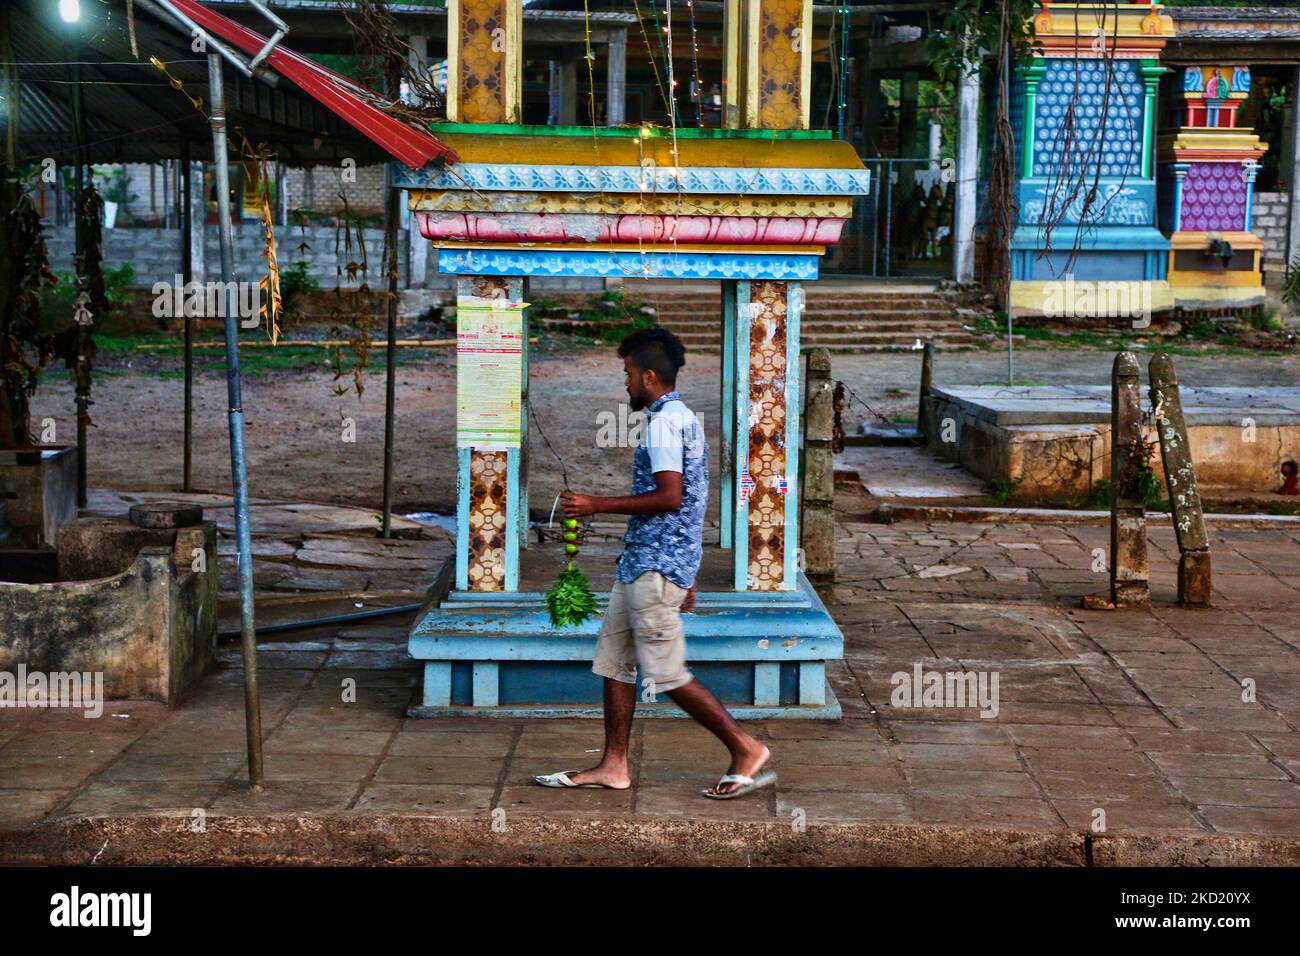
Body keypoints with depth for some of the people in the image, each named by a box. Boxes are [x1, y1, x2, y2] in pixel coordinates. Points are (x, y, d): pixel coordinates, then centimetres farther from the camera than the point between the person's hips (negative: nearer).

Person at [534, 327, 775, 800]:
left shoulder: (663, 423, -15)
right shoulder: (685, 418, 17)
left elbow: (669, 497, -25)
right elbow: (685, 502, 21)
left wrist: (598, 506, -18)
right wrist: (686, 578, 24)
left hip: (655, 565, -10)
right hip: (643, 564, 10)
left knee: (667, 674, -5)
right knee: (613, 661, 12)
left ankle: (747, 749, 2)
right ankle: (613, 766, 17)